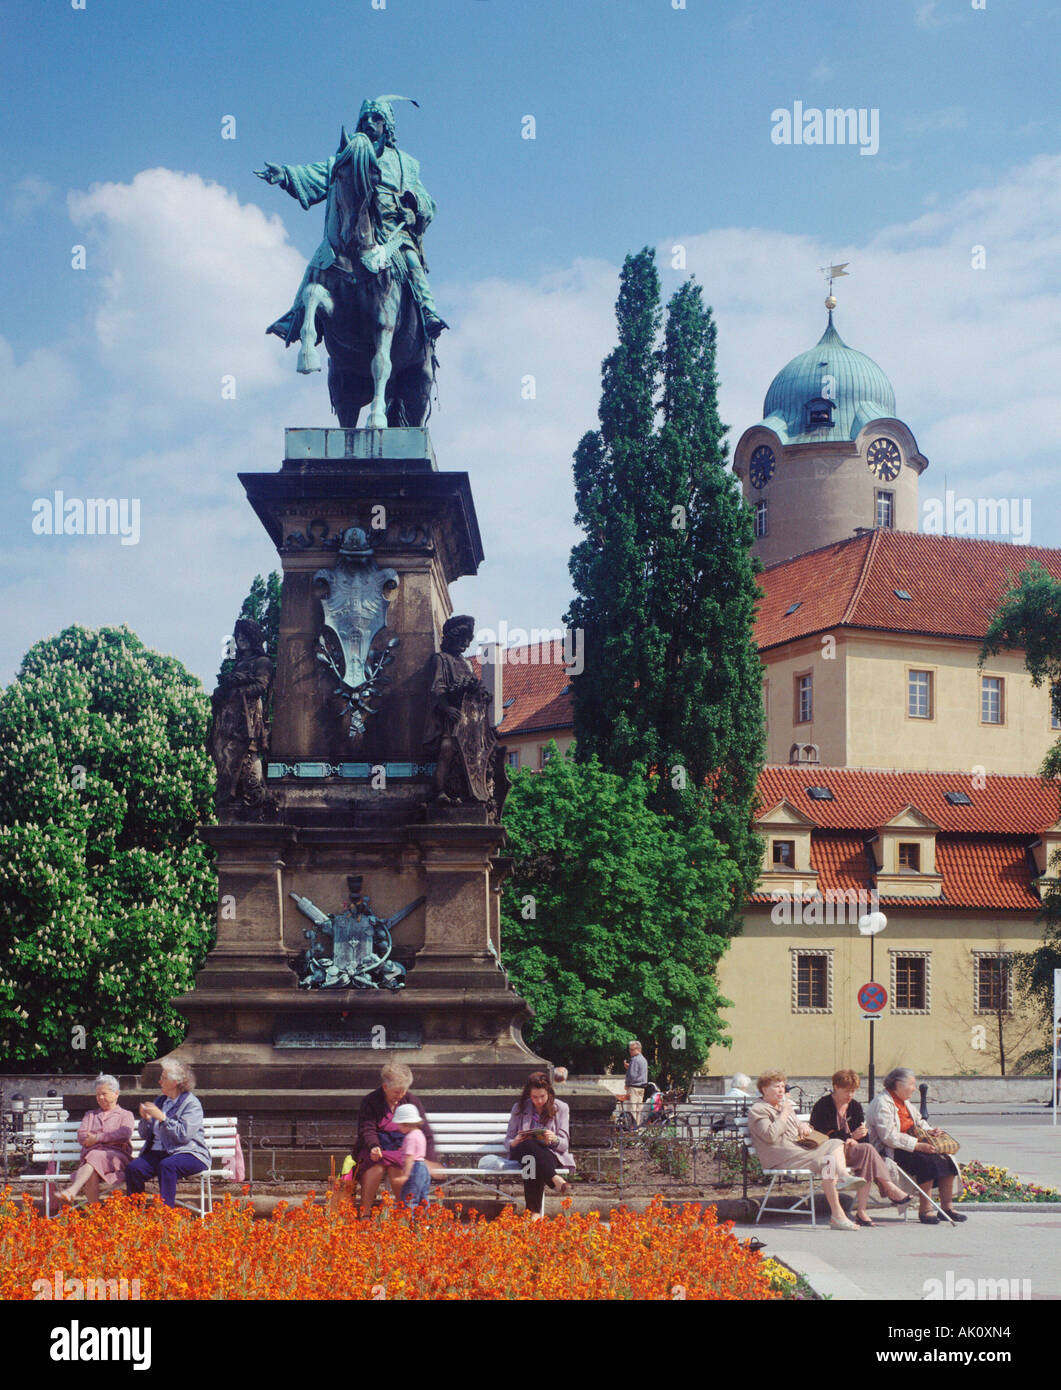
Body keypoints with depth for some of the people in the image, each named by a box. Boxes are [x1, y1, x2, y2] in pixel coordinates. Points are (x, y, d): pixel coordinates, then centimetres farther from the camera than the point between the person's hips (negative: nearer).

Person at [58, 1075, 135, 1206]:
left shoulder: (126, 1115, 23)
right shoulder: (90, 1115, 33)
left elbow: (125, 1134, 0)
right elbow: (81, 1136, 12)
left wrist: (97, 1138, -5)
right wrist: (111, 1139, -1)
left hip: (115, 1157, -3)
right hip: (92, 1153, 3)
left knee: (94, 1157, -39)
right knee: (92, 1174, -35)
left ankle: (72, 1190, -60)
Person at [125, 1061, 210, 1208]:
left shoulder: (192, 1104, -3)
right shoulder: (160, 1101, 20)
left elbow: (183, 1135, -18)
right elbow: (144, 1135, 21)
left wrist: (162, 1117, -18)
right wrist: (145, 1119, 1)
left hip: (188, 1153, -6)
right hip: (159, 1152, 6)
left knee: (167, 1165, -38)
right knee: (133, 1168, -21)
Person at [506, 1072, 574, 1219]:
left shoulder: (560, 1108, 7)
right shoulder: (519, 1108, 10)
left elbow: (564, 1144, 2)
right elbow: (508, 1139, 11)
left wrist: (554, 1140, -24)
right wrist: (514, 1143, -16)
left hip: (549, 1153, -1)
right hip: (523, 1151, 1)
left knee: (533, 1163, -40)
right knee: (529, 1145, -39)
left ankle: (534, 1211, -47)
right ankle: (554, 1179, -47)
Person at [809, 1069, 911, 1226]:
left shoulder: (855, 1106, 15)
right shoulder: (822, 1106, -5)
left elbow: (864, 1137, 11)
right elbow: (825, 1137, -13)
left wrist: (853, 1140, -13)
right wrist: (851, 1136, -22)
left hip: (851, 1150, 6)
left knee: (867, 1161, -31)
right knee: (868, 1149, -29)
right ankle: (891, 1189, -28)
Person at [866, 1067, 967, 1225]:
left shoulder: (904, 1101, 18)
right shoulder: (881, 1103, -14)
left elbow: (917, 1122, 32)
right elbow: (889, 1137, -22)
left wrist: (928, 1131, 9)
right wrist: (918, 1145, -26)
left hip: (911, 1144, 9)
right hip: (890, 1151, -9)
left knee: (945, 1160, -10)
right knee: (928, 1161, -31)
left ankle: (947, 1207, -8)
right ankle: (924, 1210, -23)